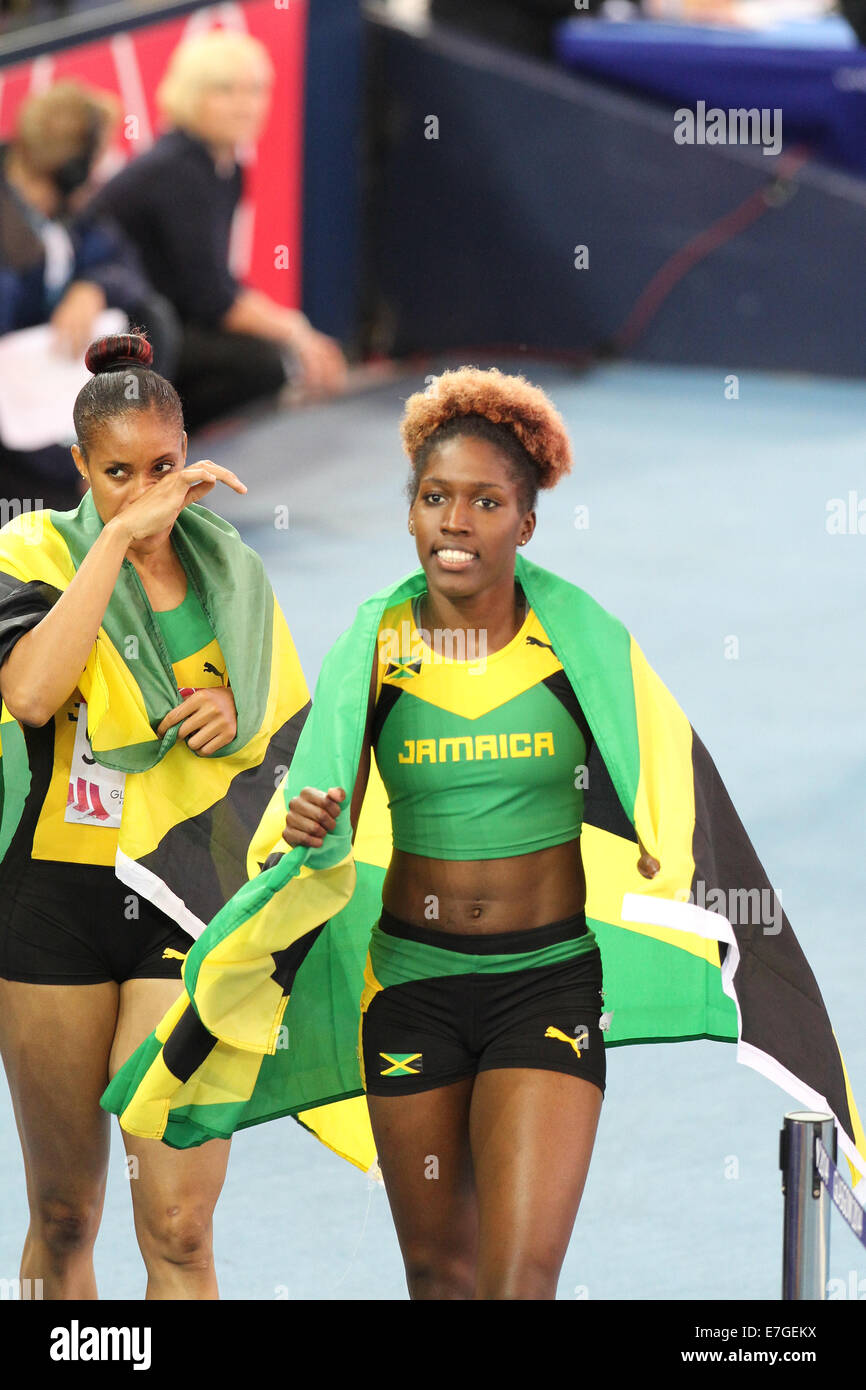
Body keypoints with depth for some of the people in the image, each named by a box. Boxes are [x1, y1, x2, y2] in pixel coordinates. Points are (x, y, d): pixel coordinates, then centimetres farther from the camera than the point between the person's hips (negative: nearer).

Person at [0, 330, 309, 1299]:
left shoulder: (230, 574, 8)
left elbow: (295, 736, 19)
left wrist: (235, 711, -4)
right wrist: (122, 532, -21)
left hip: (190, 900, 1)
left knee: (178, 1225, -11)